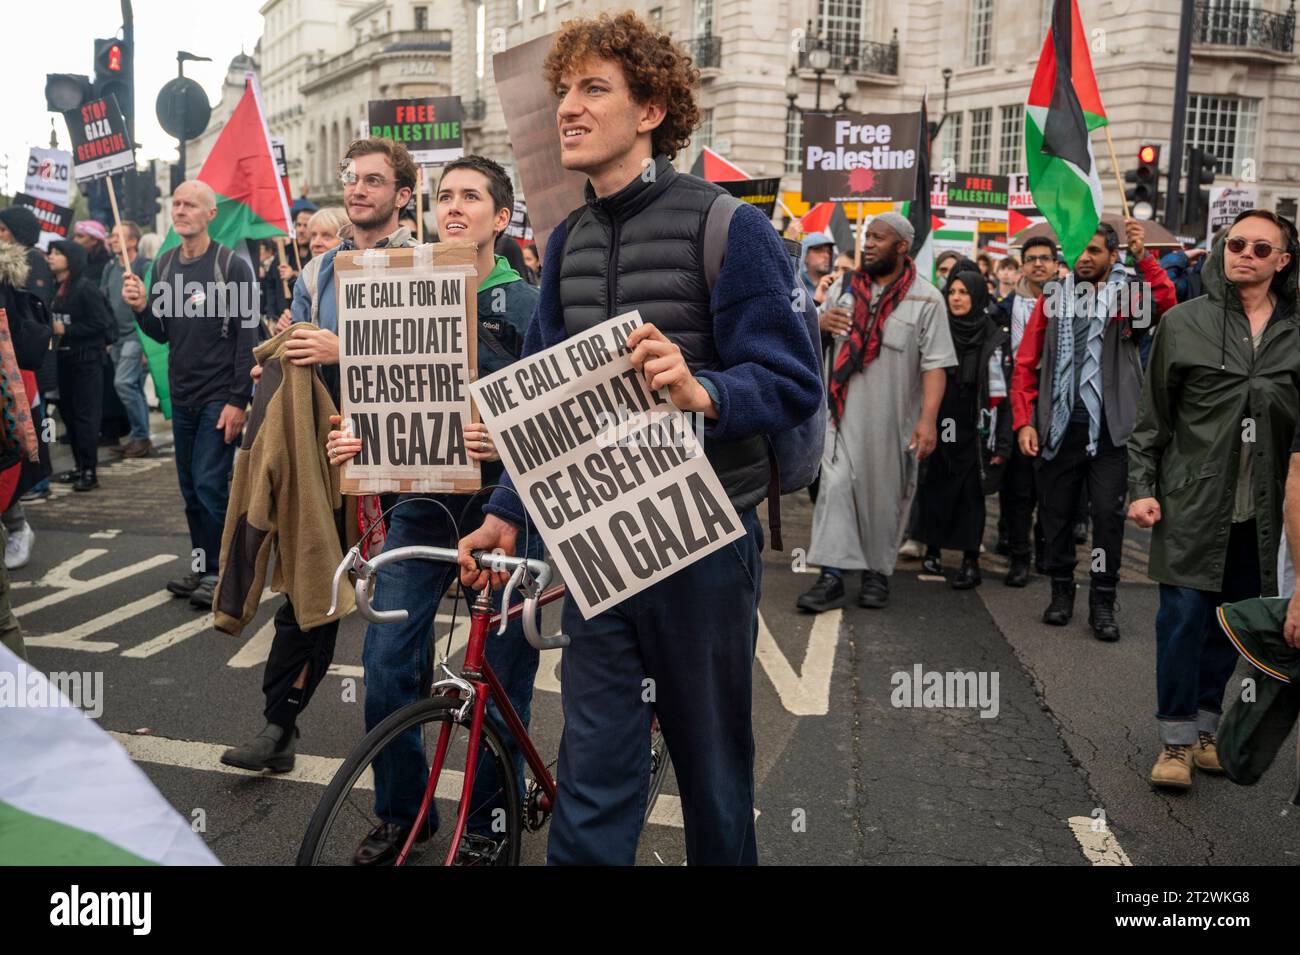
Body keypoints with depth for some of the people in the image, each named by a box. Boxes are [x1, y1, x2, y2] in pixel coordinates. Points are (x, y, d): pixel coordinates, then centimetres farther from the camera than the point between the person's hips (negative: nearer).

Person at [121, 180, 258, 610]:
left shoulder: (232, 266, -9)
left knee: (210, 485, -7)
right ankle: (202, 566, 23)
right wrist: (141, 307, -6)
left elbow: (247, 338, -12)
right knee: (191, 488, 11)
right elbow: (162, 333, 15)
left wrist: (238, 401, -17)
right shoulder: (164, 264, 10)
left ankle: (219, 573, 4)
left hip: (220, 397, -6)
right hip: (181, 396, 6)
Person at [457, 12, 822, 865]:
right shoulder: (568, 241, 9)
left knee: (713, 767, 14)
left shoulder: (726, 226, -10)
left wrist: (703, 392, -34)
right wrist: (508, 512, 2)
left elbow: (794, 383, -14)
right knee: (592, 777, 9)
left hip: (703, 545, -4)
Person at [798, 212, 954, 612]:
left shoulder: (925, 298, -1)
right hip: (846, 414, 2)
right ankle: (831, 577, -7)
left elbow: (935, 364, -8)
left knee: (886, 495, 7)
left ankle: (878, 573, 21)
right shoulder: (844, 287, 11)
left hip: (895, 420, -2)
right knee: (836, 486, -8)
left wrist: (928, 419, -18)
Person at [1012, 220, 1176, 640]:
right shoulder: (1053, 296, 7)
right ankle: (1061, 591, 26)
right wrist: (1024, 422, -2)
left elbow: (1166, 306, -20)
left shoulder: (1127, 295, 3)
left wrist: (1143, 256, -23)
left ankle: (1103, 602, 11)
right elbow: (1026, 364, 5)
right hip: (1058, 426, 2)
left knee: (1108, 514, 0)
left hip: (1108, 428, -2)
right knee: (1056, 512, 10)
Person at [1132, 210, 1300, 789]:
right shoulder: (1184, 323, 0)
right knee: (1184, 619, -2)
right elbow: (1153, 417, 2)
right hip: (1191, 503, -2)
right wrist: (1142, 487, -4)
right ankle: (1176, 739, 10)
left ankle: (1204, 726, 27)